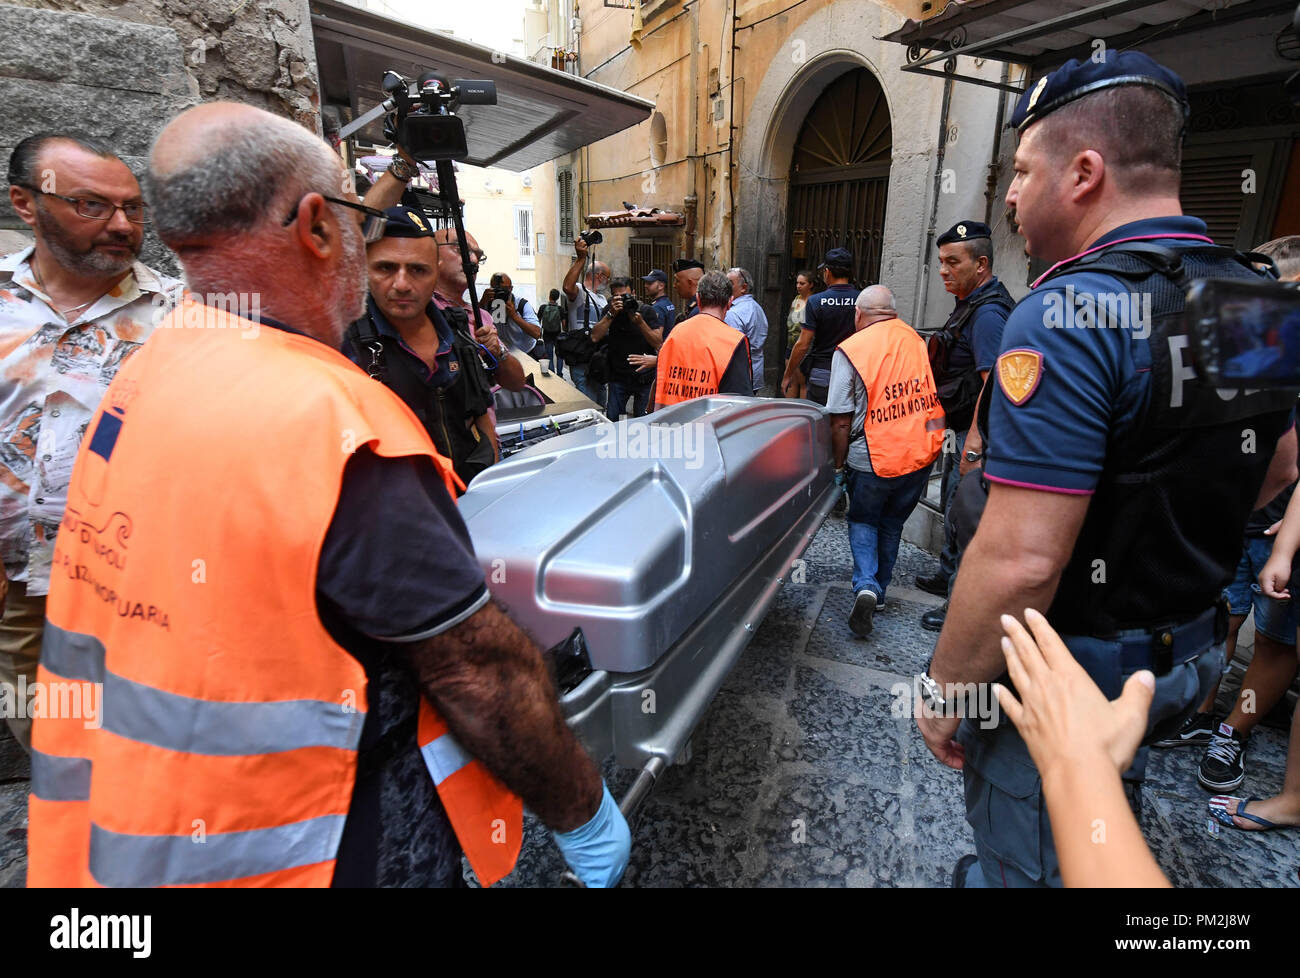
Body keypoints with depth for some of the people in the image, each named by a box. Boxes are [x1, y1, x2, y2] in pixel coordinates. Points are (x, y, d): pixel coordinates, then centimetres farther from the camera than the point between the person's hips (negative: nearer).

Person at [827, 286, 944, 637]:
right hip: (922, 454, 4)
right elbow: (933, 394, 14)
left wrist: (838, 463, -1)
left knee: (863, 521, 17)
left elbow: (841, 421, -13)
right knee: (892, 524, 21)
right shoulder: (917, 340, 3)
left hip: (873, 459, -4)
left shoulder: (851, 351, -12)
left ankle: (866, 586, -4)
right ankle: (879, 590, 31)